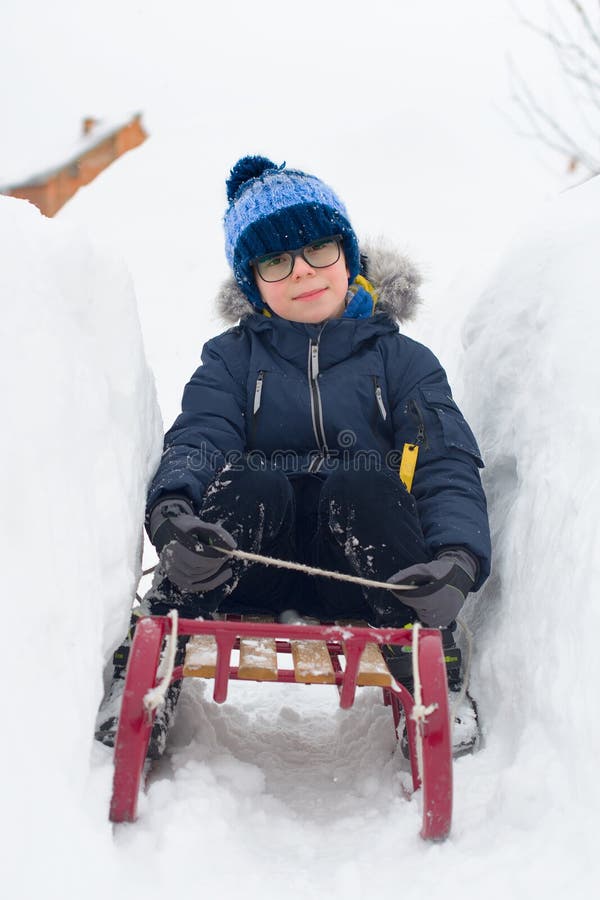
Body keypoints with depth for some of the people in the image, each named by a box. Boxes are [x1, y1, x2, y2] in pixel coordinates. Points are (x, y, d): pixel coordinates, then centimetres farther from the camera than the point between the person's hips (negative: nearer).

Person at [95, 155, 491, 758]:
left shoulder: (402, 360, 14)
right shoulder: (231, 358, 16)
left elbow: (448, 466, -2)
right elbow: (196, 440, -4)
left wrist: (458, 559, -25)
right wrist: (171, 512, -30)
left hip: (362, 574, 0)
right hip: (247, 575, 1)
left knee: (363, 481, -31)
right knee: (250, 485, -31)